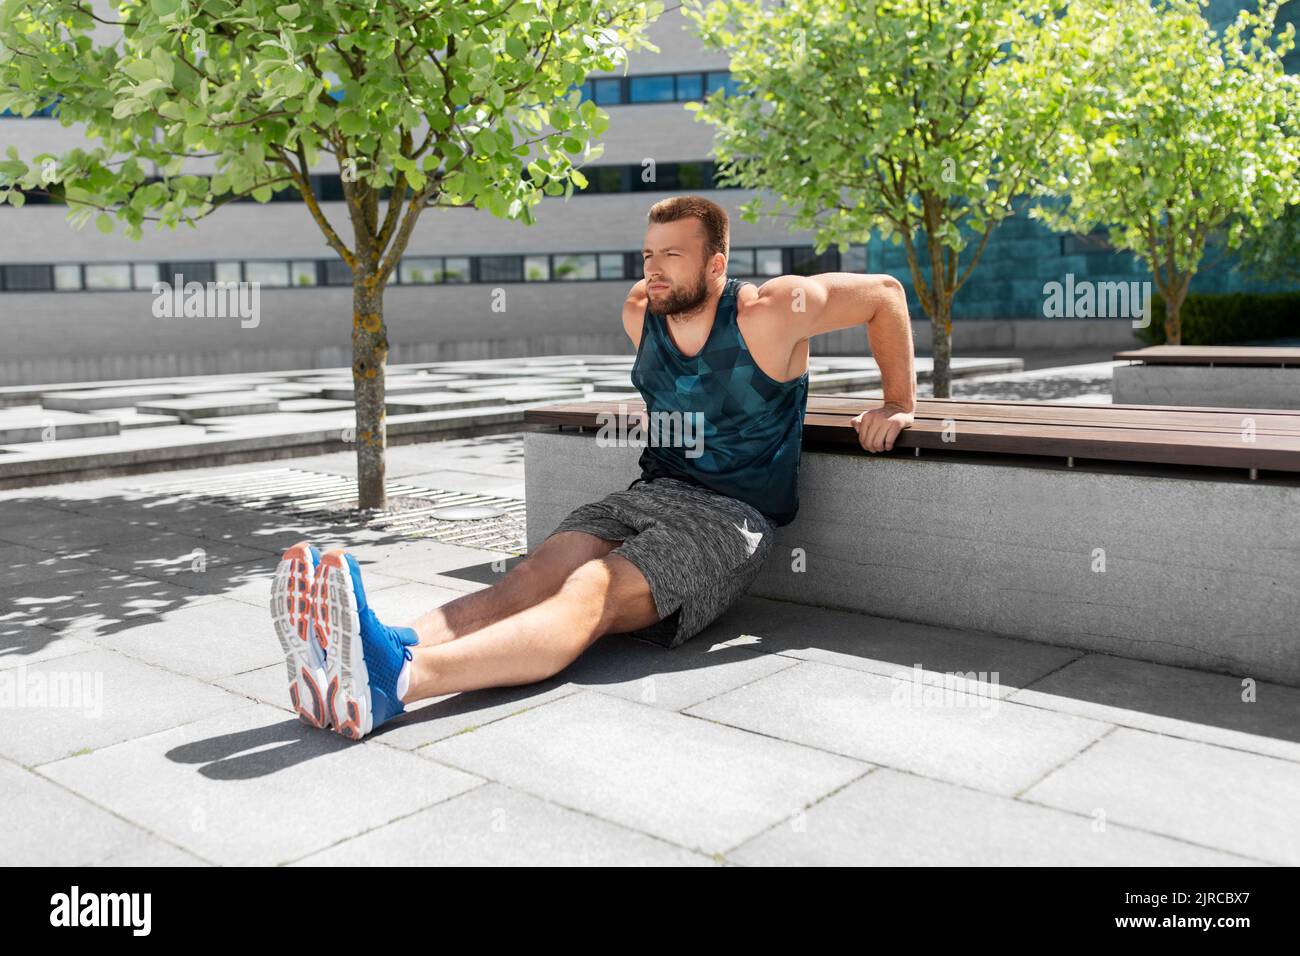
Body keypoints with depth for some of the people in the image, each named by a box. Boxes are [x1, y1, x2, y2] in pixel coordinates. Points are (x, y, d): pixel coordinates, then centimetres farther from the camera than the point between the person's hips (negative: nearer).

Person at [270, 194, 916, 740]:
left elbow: (885, 293, -2)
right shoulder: (641, 312, 8)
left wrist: (899, 403, 6)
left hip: (731, 517, -7)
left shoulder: (768, 313, -10)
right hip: (650, 492, 7)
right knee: (531, 578, -23)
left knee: (589, 595, -32)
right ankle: (392, 643, -48)